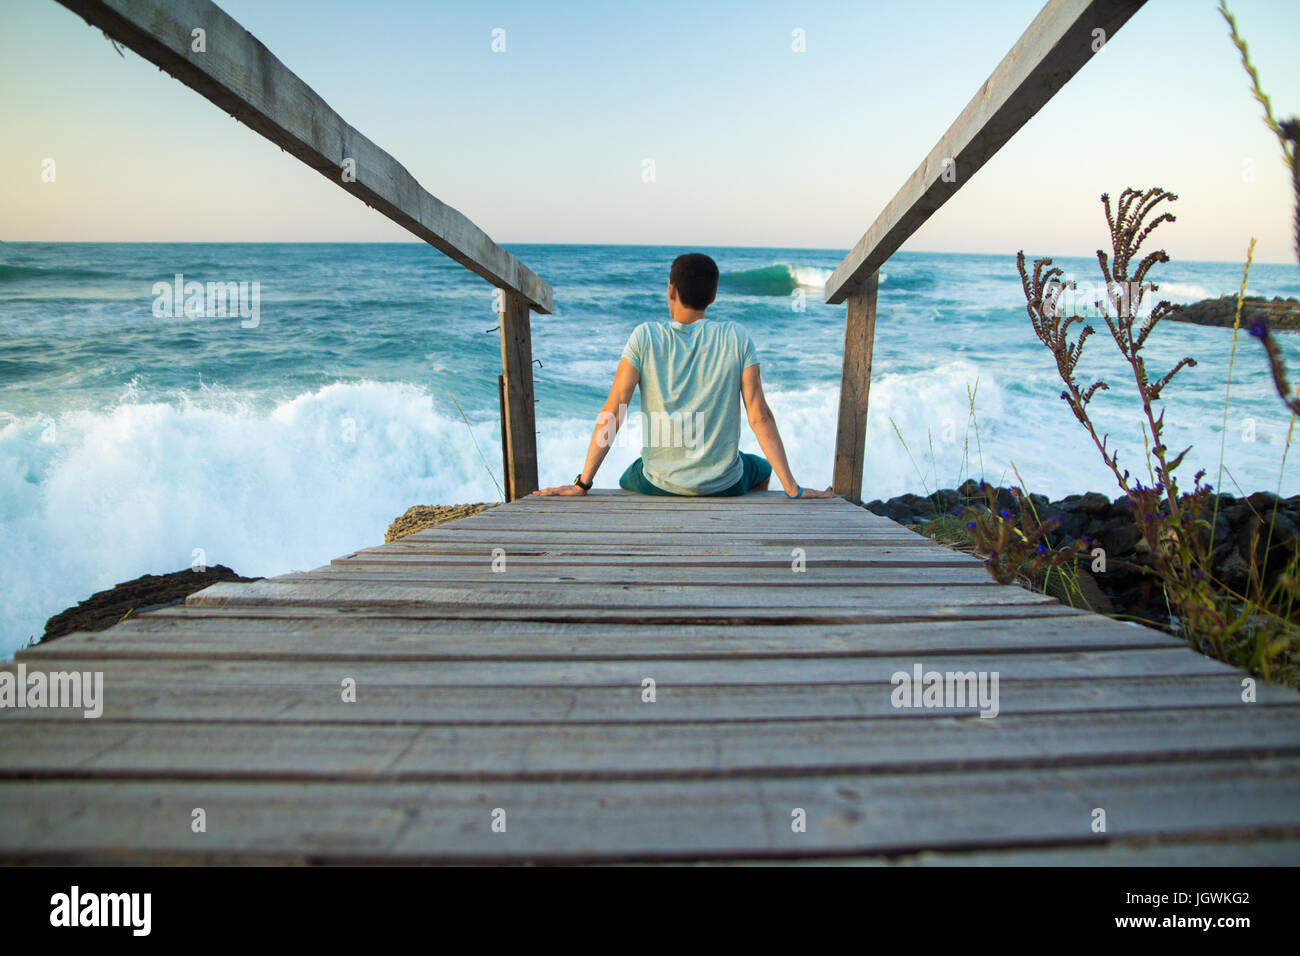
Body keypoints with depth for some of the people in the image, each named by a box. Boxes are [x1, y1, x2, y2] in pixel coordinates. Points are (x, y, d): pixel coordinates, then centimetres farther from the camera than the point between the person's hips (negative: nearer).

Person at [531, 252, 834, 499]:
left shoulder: (645, 337, -11)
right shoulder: (737, 338, -9)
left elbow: (613, 411, -13)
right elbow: (760, 417, -12)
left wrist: (581, 484, -9)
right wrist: (793, 489, -7)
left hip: (659, 482, 0)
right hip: (725, 483, 1)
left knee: (627, 481, 36)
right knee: (762, 469, 35)